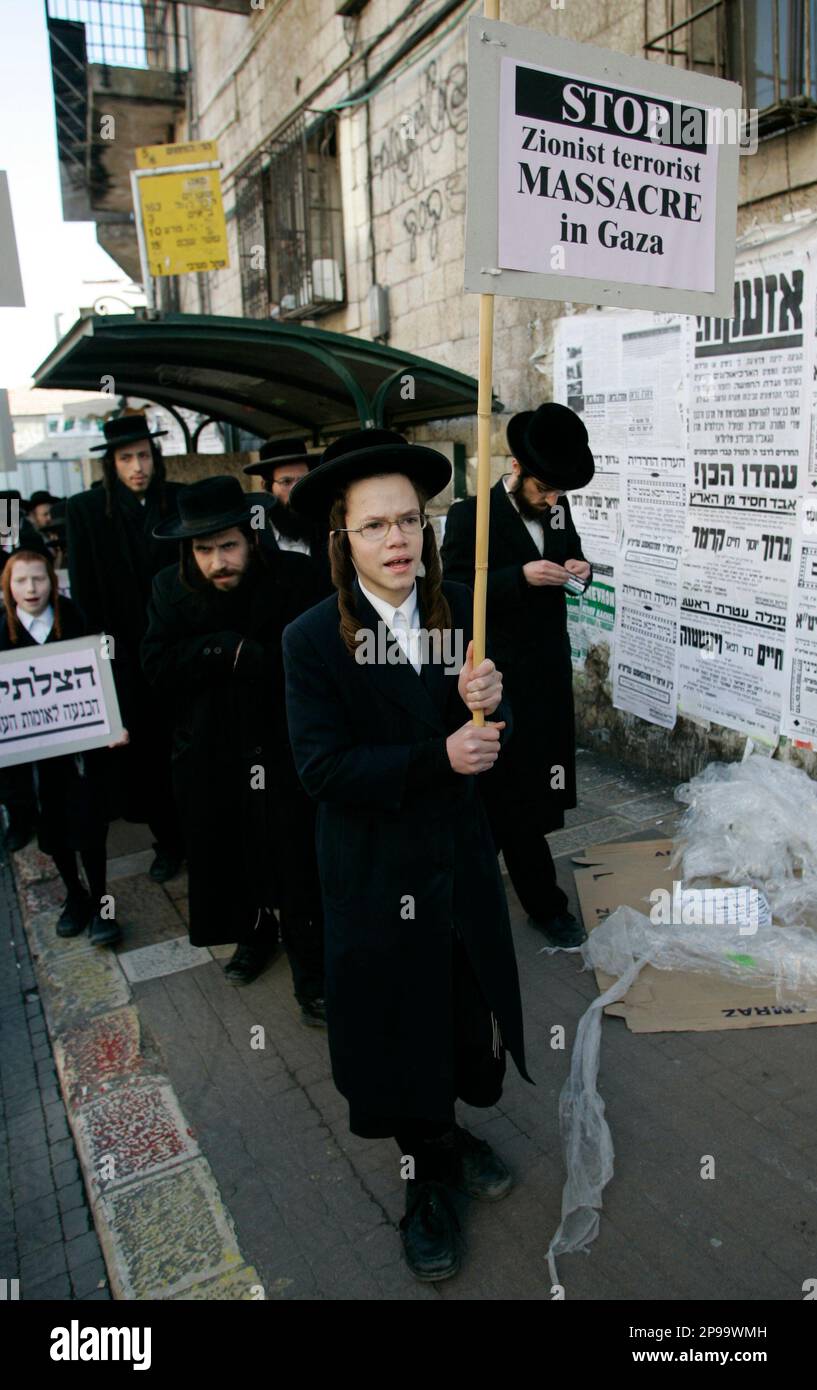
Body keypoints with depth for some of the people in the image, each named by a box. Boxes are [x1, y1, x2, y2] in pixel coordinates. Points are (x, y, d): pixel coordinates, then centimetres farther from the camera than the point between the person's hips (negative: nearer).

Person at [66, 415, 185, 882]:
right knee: (147, 751, 11)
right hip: (128, 655, 0)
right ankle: (168, 840, 28)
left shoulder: (180, 501, -2)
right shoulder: (86, 509, -3)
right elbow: (85, 590, -1)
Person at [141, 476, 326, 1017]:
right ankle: (253, 933, 46)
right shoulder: (171, 588, -3)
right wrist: (227, 647, -23)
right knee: (231, 855, 19)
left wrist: (236, 655, -20)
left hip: (283, 748, -3)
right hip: (210, 754, 4)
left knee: (298, 863, 2)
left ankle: (312, 972, 21)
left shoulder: (293, 577, -15)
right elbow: (159, 667, -11)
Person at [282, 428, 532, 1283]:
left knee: (467, 1008, 21)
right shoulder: (312, 639, -16)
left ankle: (446, 1136, 52)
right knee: (399, 1022, 14)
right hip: (376, 872, -3)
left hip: (461, 855, 4)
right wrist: (439, 758, -27)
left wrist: (484, 705, -24)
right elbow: (321, 766, -20)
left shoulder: (459, 611, -5)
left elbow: (485, 738, -1)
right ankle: (426, 1179, 42)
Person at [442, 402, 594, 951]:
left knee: (539, 777, 16)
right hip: (501, 674, -7)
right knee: (515, 788, 1)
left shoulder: (558, 508, 4)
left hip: (550, 668, 7)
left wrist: (579, 568, -4)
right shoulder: (470, 515, -14)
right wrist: (521, 575, -26)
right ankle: (544, 903, 14)